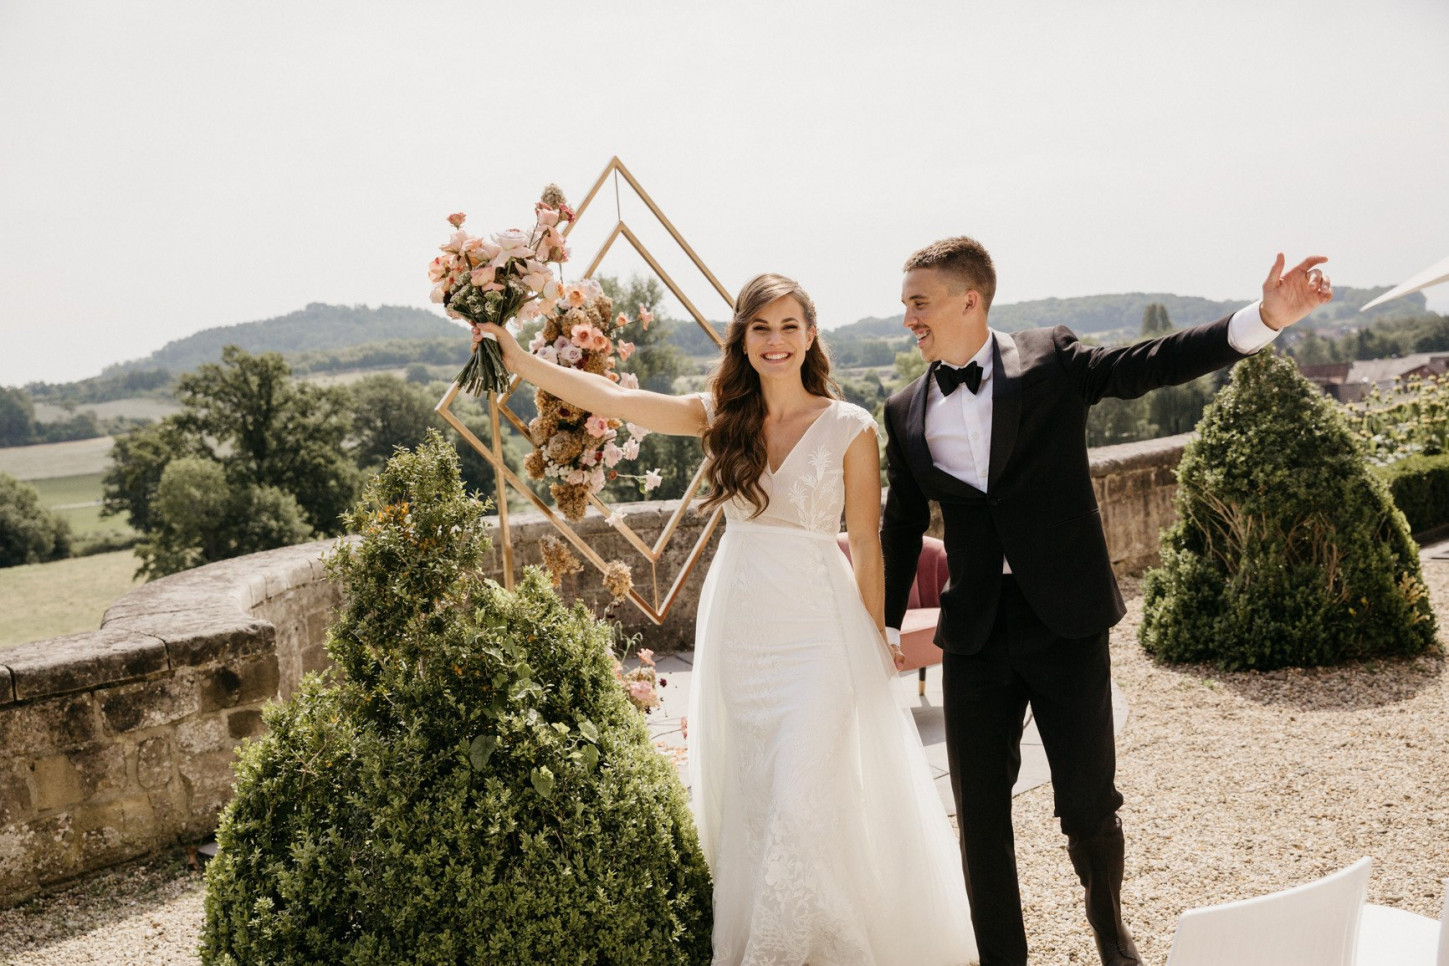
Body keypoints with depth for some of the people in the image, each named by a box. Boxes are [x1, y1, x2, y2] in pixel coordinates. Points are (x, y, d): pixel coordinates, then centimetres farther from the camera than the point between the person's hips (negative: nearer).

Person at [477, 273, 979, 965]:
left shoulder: (849, 428, -5)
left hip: (817, 625, -3)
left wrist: (877, 641, 1)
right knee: (745, 798, 12)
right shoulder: (720, 415, 3)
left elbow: (867, 545, -2)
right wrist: (516, 358, -12)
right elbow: (610, 398, -4)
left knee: (803, 800, -5)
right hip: (736, 622, 4)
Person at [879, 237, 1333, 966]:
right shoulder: (906, 413, 6)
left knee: (1088, 804, 6)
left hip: (1067, 620, -2)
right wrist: (885, 626, 18)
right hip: (974, 635, 2)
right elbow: (902, 526, 14)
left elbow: (1152, 364, -14)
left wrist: (1265, 319, -29)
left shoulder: (1050, 361, -2)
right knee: (980, 814, 6)